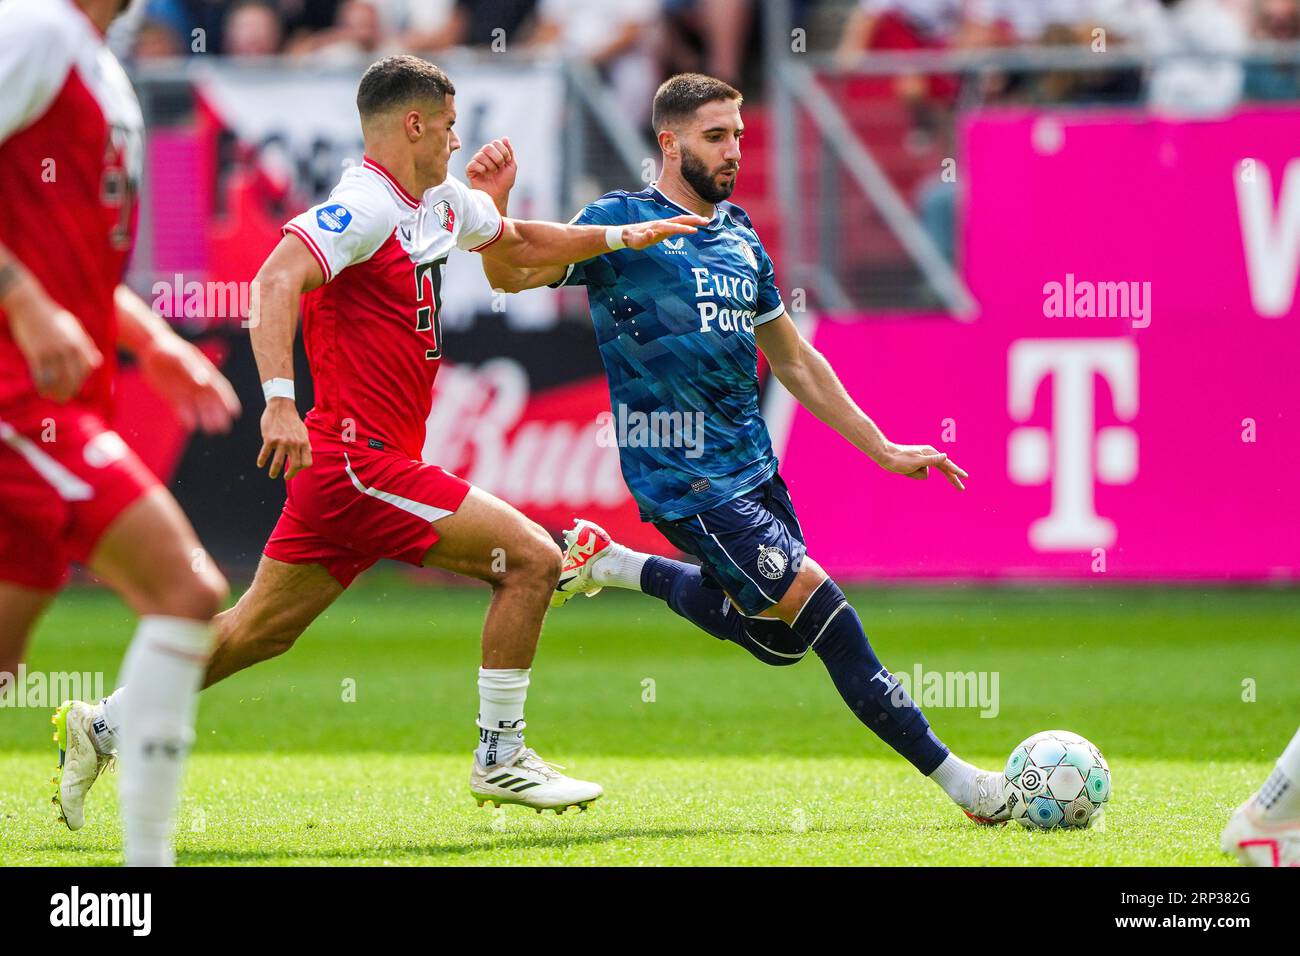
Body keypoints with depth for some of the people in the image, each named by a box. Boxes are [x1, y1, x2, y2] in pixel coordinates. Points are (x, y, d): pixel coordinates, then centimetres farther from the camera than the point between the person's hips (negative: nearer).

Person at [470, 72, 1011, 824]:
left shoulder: (740, 238, 13)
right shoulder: (623, 223, -6)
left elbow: (795, 361, 20)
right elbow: (513, 275, -15)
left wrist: (884, 452, 18)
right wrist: (491, 208, -35)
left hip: (754, 465, 8)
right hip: (686, 481, -8)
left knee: (775, 636, 19)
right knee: (822, 610, -14)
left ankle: (609, 565, 34)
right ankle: (951, 775, -5)